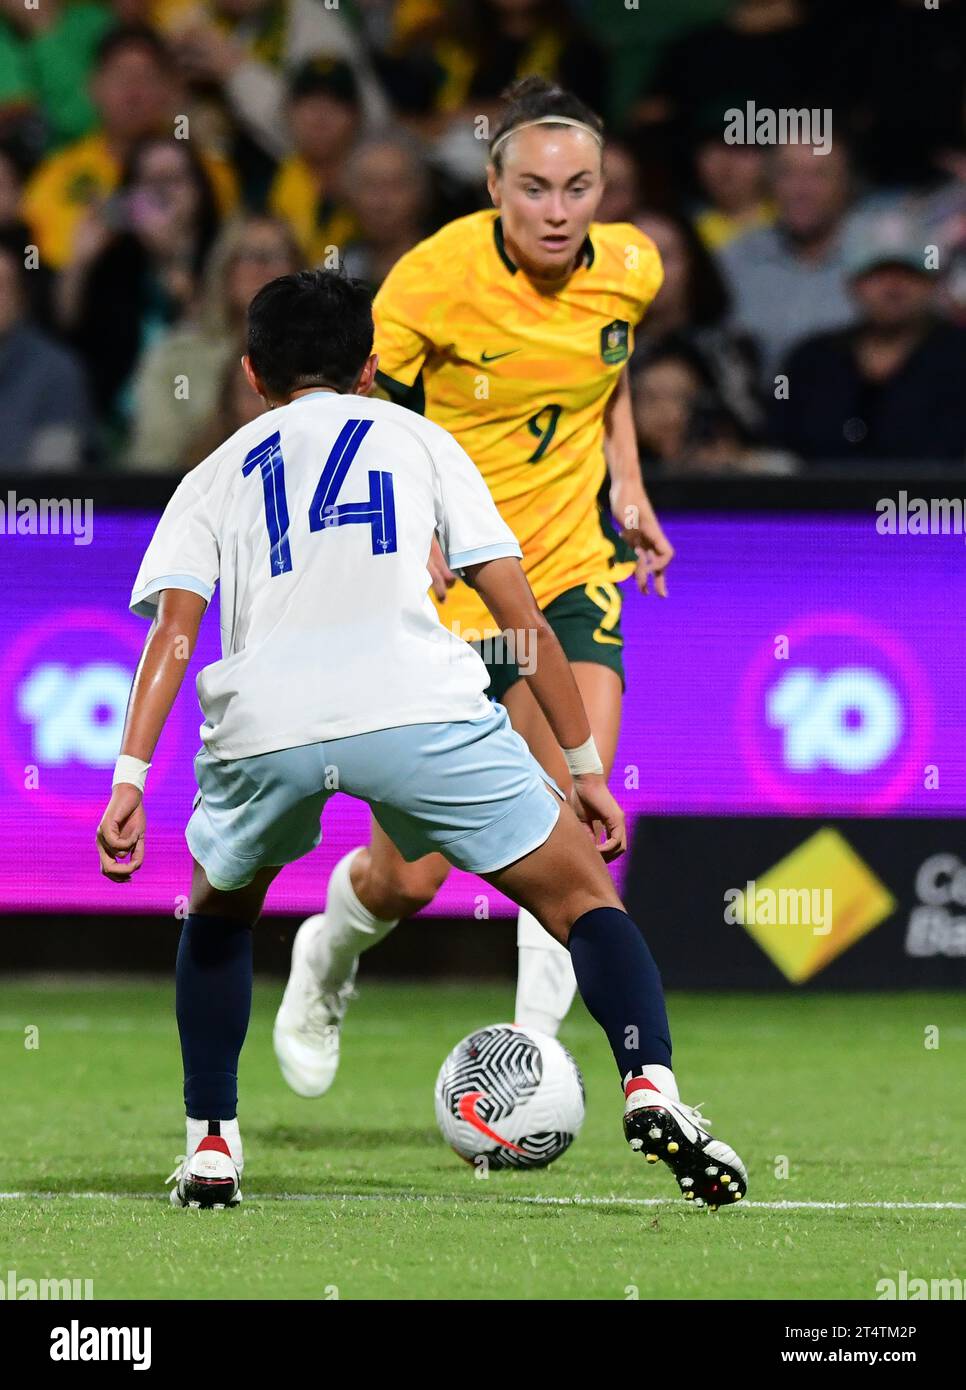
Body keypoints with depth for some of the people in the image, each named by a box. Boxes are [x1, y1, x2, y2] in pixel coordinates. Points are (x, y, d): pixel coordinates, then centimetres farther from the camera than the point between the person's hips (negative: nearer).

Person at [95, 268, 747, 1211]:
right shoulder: (418, 439, 27)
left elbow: (173, 626, 11)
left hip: (262, 725, 2)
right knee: (580, 892, 11)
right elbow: (520, 612, 19)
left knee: (218, 914, 31)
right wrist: (586, 768, 22)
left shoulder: (217, 474, 28)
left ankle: (210, 1146, 24)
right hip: (415, 702, -2)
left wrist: (130, 777, 3)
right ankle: (650, 1088, -13)